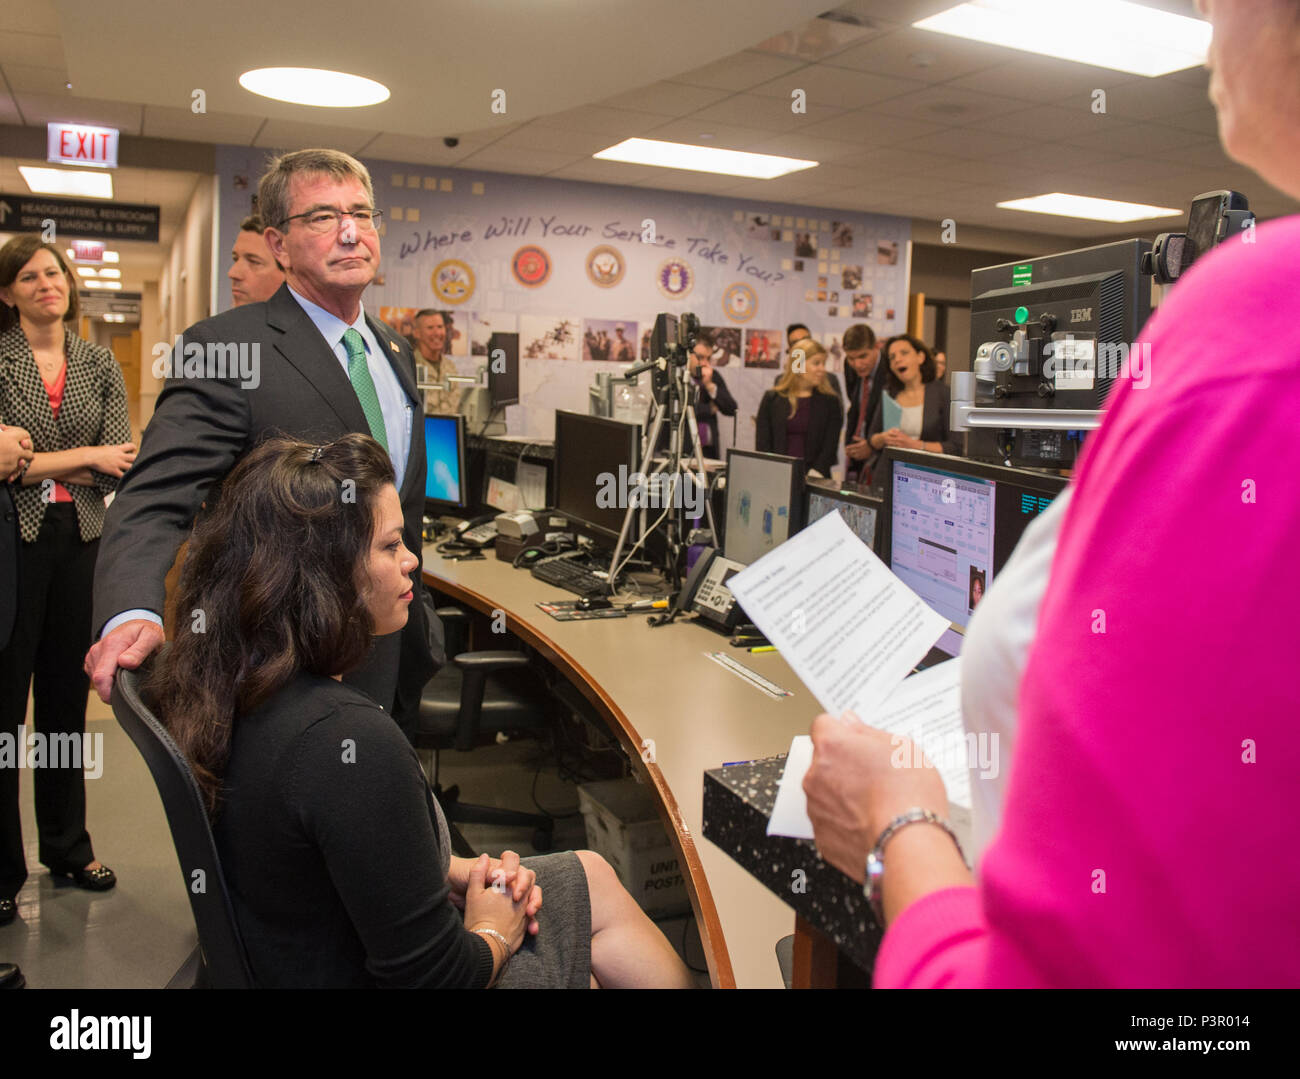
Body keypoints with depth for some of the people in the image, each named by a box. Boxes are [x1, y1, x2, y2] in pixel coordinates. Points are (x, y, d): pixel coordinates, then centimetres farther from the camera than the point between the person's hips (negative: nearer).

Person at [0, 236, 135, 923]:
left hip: (79, 543, 4)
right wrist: (86, 456, -10)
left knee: (67, 697, 13)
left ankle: (67, 845, 28)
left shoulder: (100, 365, 8)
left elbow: (120, 466, -1)